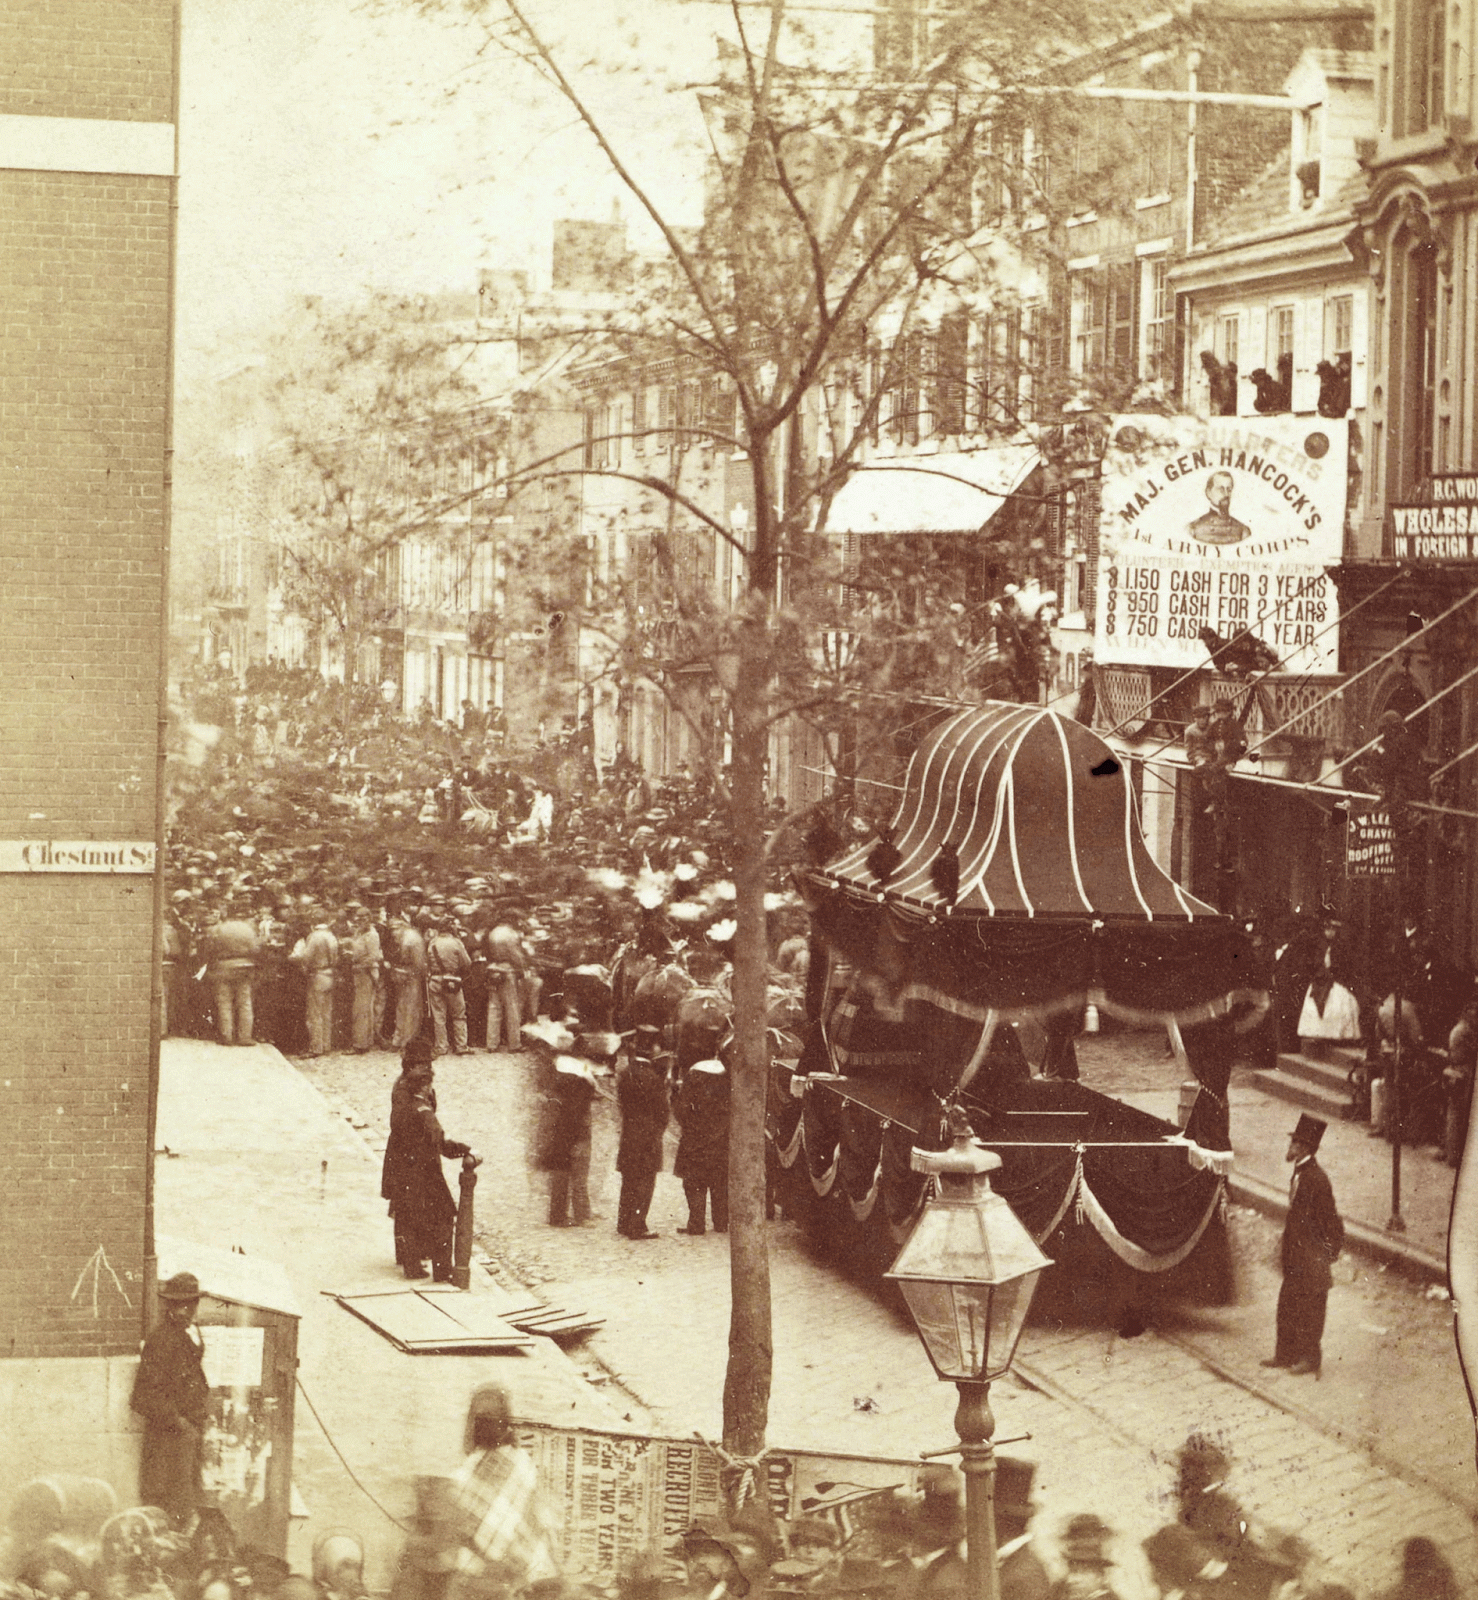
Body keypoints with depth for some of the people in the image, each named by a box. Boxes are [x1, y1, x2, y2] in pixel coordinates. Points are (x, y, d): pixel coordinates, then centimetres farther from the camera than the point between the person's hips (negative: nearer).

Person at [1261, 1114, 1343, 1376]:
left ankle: (1310, 1360, 14)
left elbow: (1330, 1220, -18)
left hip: (1312, 1261, -9)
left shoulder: (1316, 1178, -21)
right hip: (1295, 1260, 9)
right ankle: (1286, 1354, 26)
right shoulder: (1299, 1173, 8)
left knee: (1310, 1309, 3)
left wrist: (1329, 1254, -14)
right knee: (1287, 1305, 15)